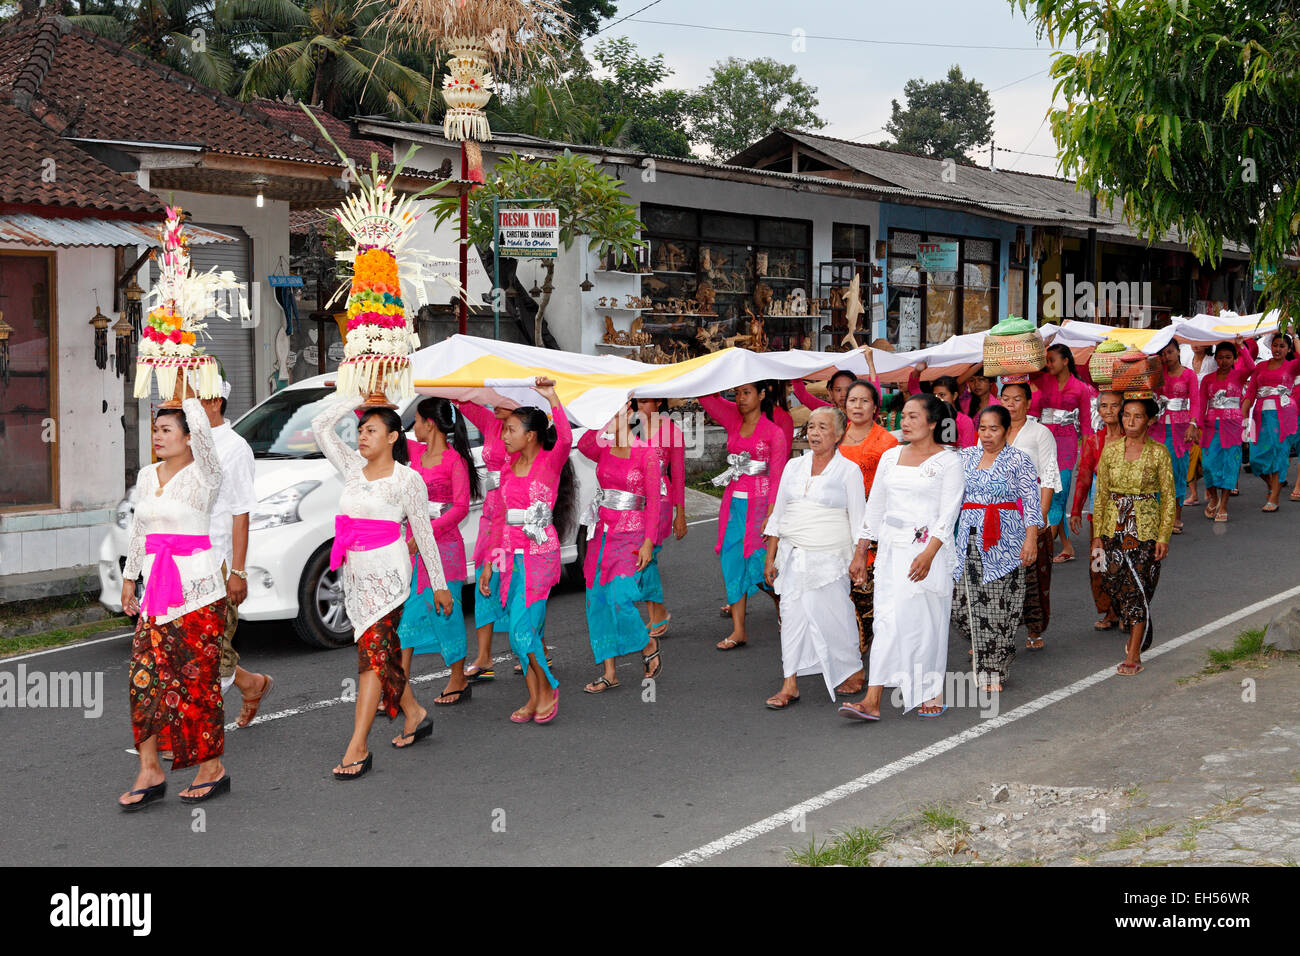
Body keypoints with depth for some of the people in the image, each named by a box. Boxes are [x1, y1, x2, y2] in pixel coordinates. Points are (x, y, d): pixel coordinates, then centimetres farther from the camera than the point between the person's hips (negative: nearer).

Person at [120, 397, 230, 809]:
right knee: (144, 677, 0)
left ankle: (212, 768, 9)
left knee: (198, 678, -2)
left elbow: (200, 427, -25)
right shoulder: (147, 475, 13)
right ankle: (149, 772, 6)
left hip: (197, 588, -6)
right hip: (157, 588, 6)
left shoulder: (203, 475, -7)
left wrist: (188, 394, -11)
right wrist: (129, 578, 22)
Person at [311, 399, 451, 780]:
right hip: (355, 573, 7)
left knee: (372, 652, -12)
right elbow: (321, 425, 10)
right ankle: (414, 713, 33)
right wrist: (361, 399, 8)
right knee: (382, 651, 13)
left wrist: (439, 585, 1)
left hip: (387, 572, -7)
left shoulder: (407, 479, -4)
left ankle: (357, 749, -15)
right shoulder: (353, 468, 11)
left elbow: (424, 533, -1)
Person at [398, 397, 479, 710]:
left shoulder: (455, 460, -10)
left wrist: (426, 532, -22)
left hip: (443, 544, -7)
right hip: (414, 543, 7)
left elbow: (461, 508, -15)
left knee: (444, 612, 2)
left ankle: (458, 681, 17)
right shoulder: (416, 453, 10)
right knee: (405, 613, 3)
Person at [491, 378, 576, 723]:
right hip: (512, 556, 6)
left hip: (540, 555, -6)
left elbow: (566, 439, -31)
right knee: (527, 629, 8)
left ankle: (548, 688, 7)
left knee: (521, 631, -12)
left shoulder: (550, 462, -7)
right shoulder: (508, 467, 11)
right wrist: (489, 564, 15)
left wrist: (552, 398, -37)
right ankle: (534, 698, 17)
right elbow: (501, 520, 15)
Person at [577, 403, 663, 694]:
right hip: (601, 533, 5)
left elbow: (653, 501, -7)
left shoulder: (646, 453, -6)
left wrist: (648, 542, -12)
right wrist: (608, 425, -24)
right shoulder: (602, 449, 7)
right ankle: (609, 673, 13)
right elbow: (583, 445, -17)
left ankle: (648, 645, 12)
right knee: (597, 602, 4)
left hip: (631, 536, -5)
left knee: (620, 599, -18)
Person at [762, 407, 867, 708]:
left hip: (829, 559, -4)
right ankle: (790, 686, 1)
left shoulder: (848, 471, -1)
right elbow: (778, 514, 13)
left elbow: (858, 520, -1)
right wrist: (770, 558, 10)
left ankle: (854, 672, 22)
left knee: (833, 618, -1)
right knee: (793, 616, -1)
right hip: (792, 557, 4)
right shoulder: (794, 466, 10)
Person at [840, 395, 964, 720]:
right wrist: (860, 553, 13)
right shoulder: (891, 457, 12)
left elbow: (948, 514, -10)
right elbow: (874, 507, 16)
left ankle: (933, 694, 14)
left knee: (926, 621, -2)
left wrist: (928, 554, -21)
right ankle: (872, 701, -3)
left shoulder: (948, 461, -3)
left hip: (928, 549, -4)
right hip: (891, 548, 4)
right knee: (886, 621, -1)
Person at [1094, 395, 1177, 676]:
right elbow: (1101, 493, 8)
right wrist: (1098, 534, 5)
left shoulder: (1158, 452, -5)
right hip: (1114, 528, 3)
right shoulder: (1110, 449, 3)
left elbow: (1168, 498, -2)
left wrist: (1164, 537, -7)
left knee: (1138, 587, -6)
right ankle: (1135, 635, 31)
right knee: (1116, 585, 5)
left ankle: (1133, 655, 1)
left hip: (1145, 529, -3)